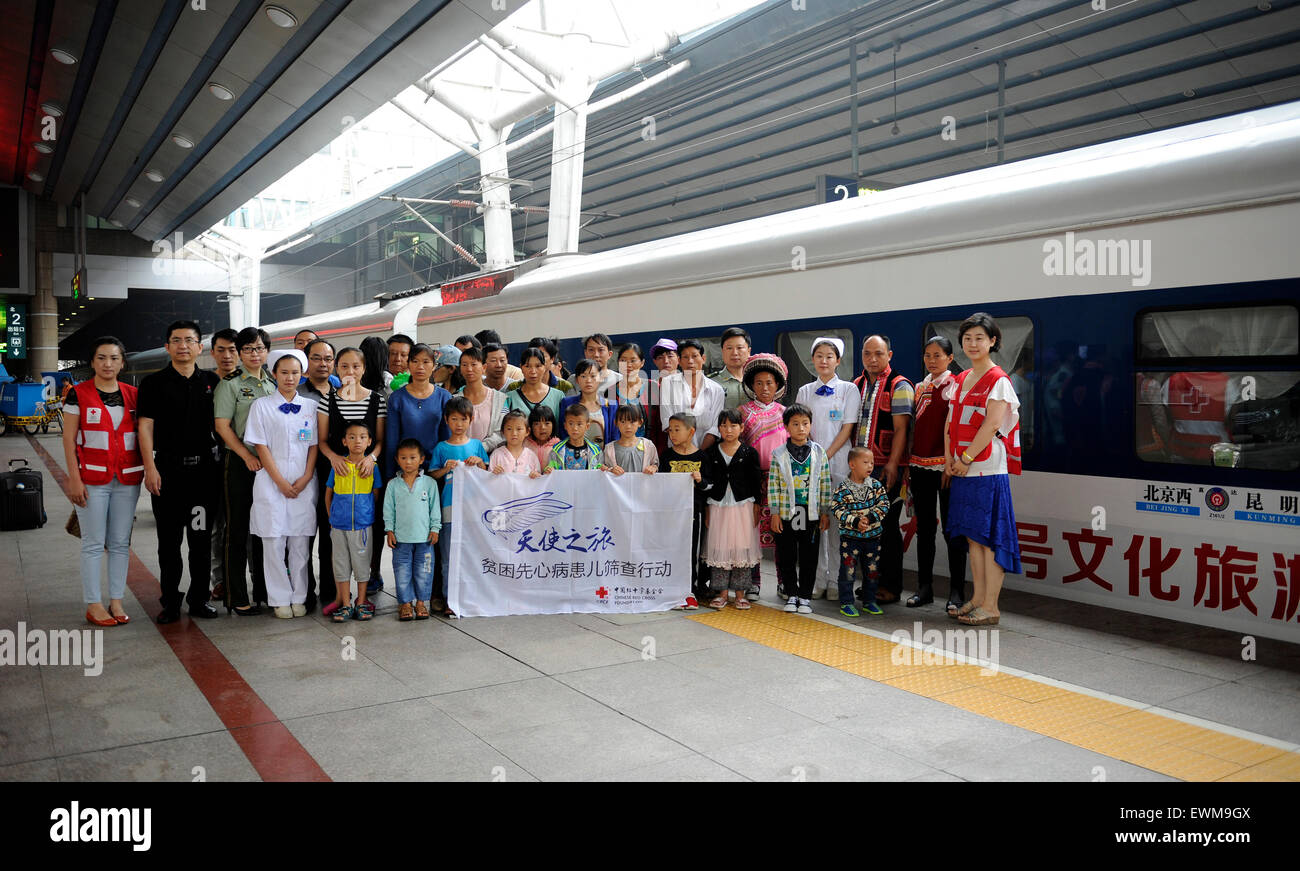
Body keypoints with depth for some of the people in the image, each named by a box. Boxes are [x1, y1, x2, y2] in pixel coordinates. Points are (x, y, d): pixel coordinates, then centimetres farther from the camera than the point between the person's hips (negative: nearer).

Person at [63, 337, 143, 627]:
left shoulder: (132, 395, 8)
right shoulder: (78, 394, -1)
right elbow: (69, 439, -2)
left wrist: (146, 471, 5)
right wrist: (74, 479, -9)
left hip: (127, 478, 3)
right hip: (93, 478, -3)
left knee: (120, 543, 7)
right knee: (94, 544, 0)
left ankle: (116, 601, 15)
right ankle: (93, 605, 8)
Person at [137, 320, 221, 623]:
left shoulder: (212, 381, 9)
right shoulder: (154, 383, 1)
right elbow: (145, 427, -4)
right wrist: (150, 468, -12)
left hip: (205, 468, 2)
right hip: (168, 468, -2)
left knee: (202, 538, 7)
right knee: (169, 540, 4)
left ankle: (200, 598, 17)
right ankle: (170, 602, 13)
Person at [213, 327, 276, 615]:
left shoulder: (274, 383, 13)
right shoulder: (230, 384, -2)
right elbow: (222, 426, -8)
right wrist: (247, 456, -14)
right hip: (240, 464, -5)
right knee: (238, 531, -1)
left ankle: (264, 591, 23)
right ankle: (237, 598, 5)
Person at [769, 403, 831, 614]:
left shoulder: (819, 453, 2)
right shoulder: (779, 455, -1)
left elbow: (825, 484, 5)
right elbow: (773, 486, -1)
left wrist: (825, 512, 2)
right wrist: (774, 514, -4)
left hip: (811, 513, 0)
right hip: (786, 513, 0)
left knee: (809, 556, 5)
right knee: (787, 556, 6)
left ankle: (805, 596, 16)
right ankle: (792, 594, 20)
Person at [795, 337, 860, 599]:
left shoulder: (849, 390, 4)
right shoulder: (805, 391, 11)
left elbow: (847, 428, -3)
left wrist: (826, 456, -11)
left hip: (838, 462, -2)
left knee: (837, 520, -2)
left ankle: (836, 580, 6)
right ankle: (818, 580, 9)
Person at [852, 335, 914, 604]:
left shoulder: (899, 386, -4)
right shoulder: (857, 385, 16)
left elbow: (901, 429, -11)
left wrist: (892, 464, -18)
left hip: (886, 468, -6)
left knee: (886, 526, -2)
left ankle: (891, 586, 8)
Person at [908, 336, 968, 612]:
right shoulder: (920, 388, 14)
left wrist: (951, 464, -19)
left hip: (944, 465, -6)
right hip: (919, 465, 6)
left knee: (951, 528, -2)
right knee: (924, 527, 11)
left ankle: (957, 591, 6)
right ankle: (924, 587, 19)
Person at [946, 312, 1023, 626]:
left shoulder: (998, 380, -7)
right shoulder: (961, 379, 15)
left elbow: (991, 424, -15)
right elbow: (951, 421, 14)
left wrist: (965, 458, -14)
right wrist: (949, 458, 3)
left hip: (987, 467, -8)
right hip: (963, 469, 8)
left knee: (989, 536, -5)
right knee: (972, 535, 12)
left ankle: (991, 607, -1)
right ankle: (978, 598, 20)